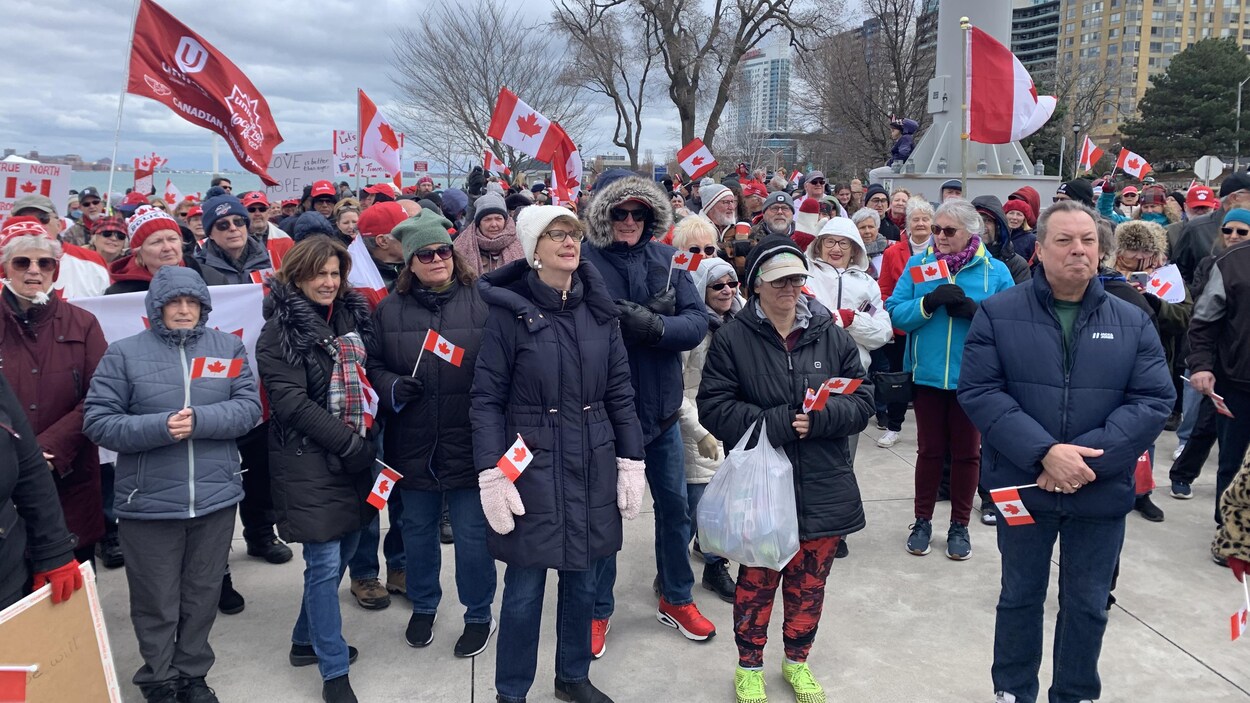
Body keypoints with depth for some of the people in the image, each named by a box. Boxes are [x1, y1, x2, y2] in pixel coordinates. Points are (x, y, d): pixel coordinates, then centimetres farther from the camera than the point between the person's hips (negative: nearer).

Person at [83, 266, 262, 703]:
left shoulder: (229, 347, 4)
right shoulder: (124, 353, -3)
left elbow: (249, 406, -4)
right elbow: (97, 421, -8)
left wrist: (199, 420, -20)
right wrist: (160, 427, -21)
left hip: (216, 498, 2)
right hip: (148, 502, -2)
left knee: (202, 596, 16)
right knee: (157, 602, 11)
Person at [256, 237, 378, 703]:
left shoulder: (352, 316, 10)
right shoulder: (282, 329, -8)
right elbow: (291, 401, -15)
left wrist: (366, 438, 4)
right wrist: (347, 443, -17)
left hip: (354, 452, 6)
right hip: (310, 459, -6)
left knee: (342, 552, 13)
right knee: (325, 563, -2)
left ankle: (307, 640, 34)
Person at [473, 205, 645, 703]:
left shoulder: (599, 308, 4)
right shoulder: (509, 310, -8)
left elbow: (620, 391, 8)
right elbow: (486, 398, -7)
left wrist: (631, 461, 5)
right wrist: (491, 473, -13)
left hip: (593, 465, 4)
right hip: (530, 465, -4)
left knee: (584, 578, 15)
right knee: (524, 587, 4)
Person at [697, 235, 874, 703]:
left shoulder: (831, 335, 2)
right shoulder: (732, 338, -7)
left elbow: (862, 402, 2)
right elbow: (713, 408, -11)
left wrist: (819, 419, -18)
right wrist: (777, 423, -21)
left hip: (823, 489, 3)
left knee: (810, 581, 15)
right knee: (757, 580, 10)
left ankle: (797, 660, 38)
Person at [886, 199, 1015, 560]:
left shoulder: (995, 270, -2)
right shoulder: (918, 264, 1)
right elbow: (896, 313, -6)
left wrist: (973, 310, -22)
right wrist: (928, 303, -22)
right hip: (928, 374, 1)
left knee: (966, 452, 11)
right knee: (929, 449, 12)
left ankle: (960, 525, 25)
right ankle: (922, 520, 26)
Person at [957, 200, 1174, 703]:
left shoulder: (1132, 322, 0)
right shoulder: (998, 314, -6)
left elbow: (1153, 400, -6)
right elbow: (978, 392, -13)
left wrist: (1089, 456, -18)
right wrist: (1045, 452, -22)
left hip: (1103, 491, 2)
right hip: (1023, 486, -1)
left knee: (1088, 605, 16)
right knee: (1020, 597, 17)